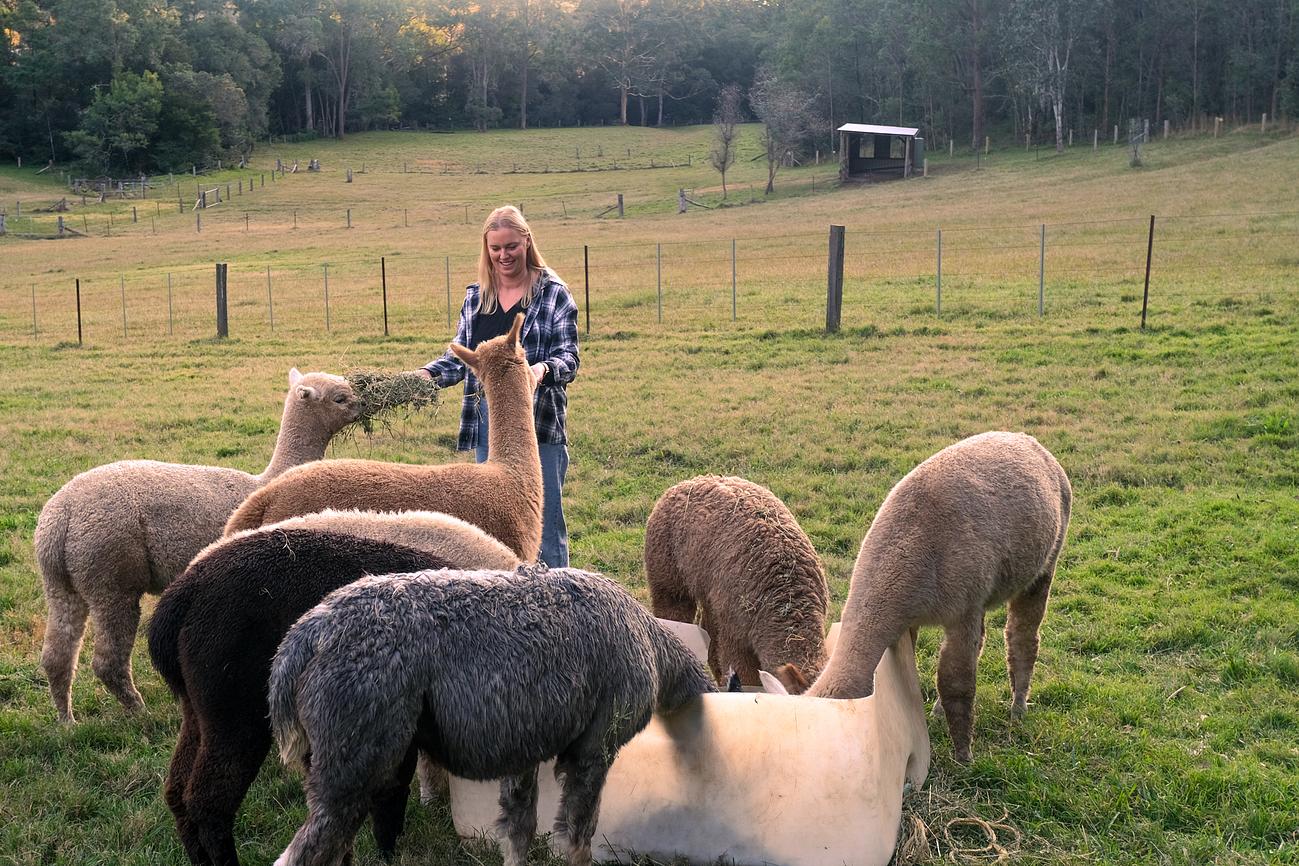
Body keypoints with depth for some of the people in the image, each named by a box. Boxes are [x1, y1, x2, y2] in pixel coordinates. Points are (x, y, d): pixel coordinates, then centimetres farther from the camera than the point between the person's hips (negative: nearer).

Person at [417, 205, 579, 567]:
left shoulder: (554, 294, -2)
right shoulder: (475, 297, 12)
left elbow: (568, 357, -8)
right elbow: (459, 357, 13)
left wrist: (542, 370, -30)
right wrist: (426, 374, -6)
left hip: (539, 421, -5)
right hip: (487, 419, 5)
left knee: (544, 520, -2)